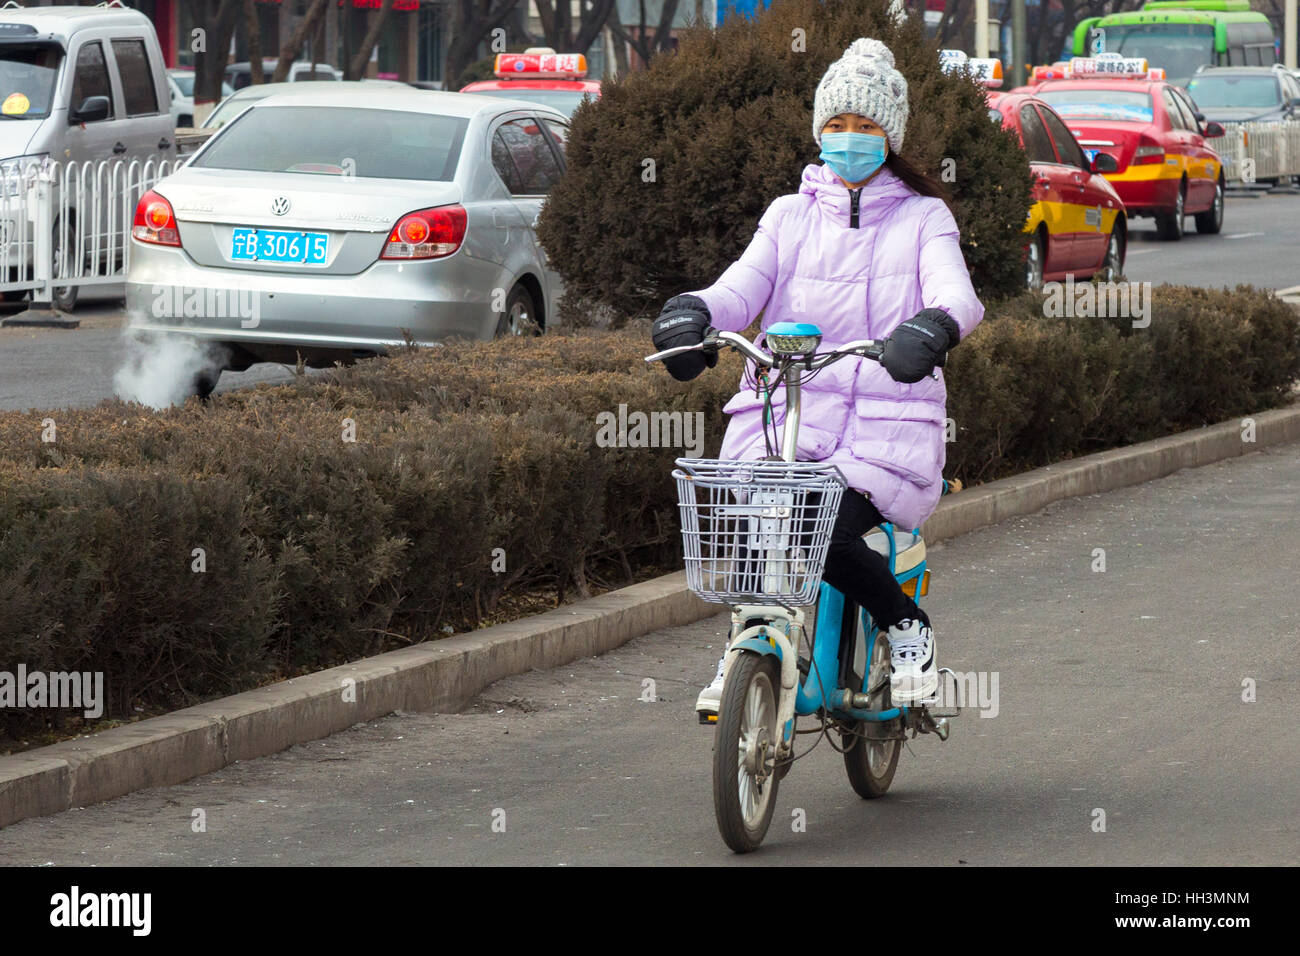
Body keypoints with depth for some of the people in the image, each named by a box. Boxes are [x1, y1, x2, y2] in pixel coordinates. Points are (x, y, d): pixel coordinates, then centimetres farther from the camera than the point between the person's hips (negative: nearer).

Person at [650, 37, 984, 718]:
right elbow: (744, 286, 2)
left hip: (887, 424, -2)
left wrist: (932, 328, -33)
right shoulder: (790, 216, 19)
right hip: (784, 411, 2)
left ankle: (907, 624, 0)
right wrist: (693, 312, -22)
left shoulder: (923, 218, 12)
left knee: (826, 529, -28)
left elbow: (955, 293, -8)